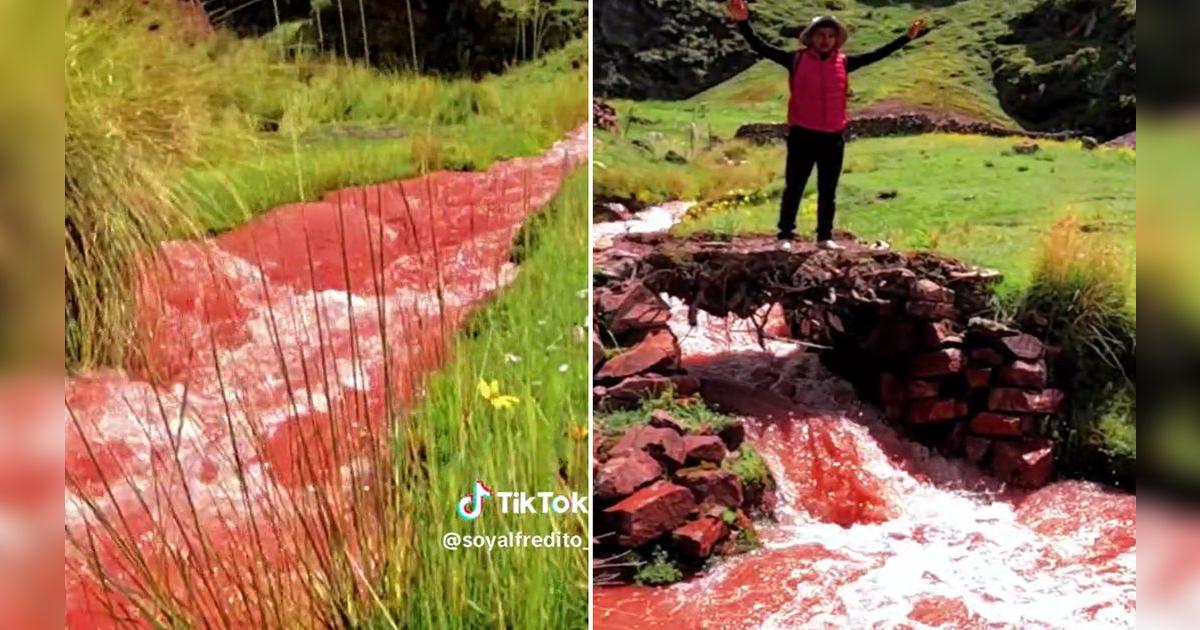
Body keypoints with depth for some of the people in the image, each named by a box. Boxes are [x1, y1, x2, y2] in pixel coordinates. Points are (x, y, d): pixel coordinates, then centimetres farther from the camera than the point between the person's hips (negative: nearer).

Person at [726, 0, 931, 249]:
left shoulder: (843, 62, 7)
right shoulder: (796, 60, -3)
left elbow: (876, 54, 17)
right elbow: (760, 47, -7)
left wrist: (907, 37, 18)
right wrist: (743, 23, -20)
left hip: (833, 137, 4)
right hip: (802, 135, -4)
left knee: (828, 191, 11)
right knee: (794, 188, 2)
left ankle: (825, 237, 22)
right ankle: (785, 236, 10)